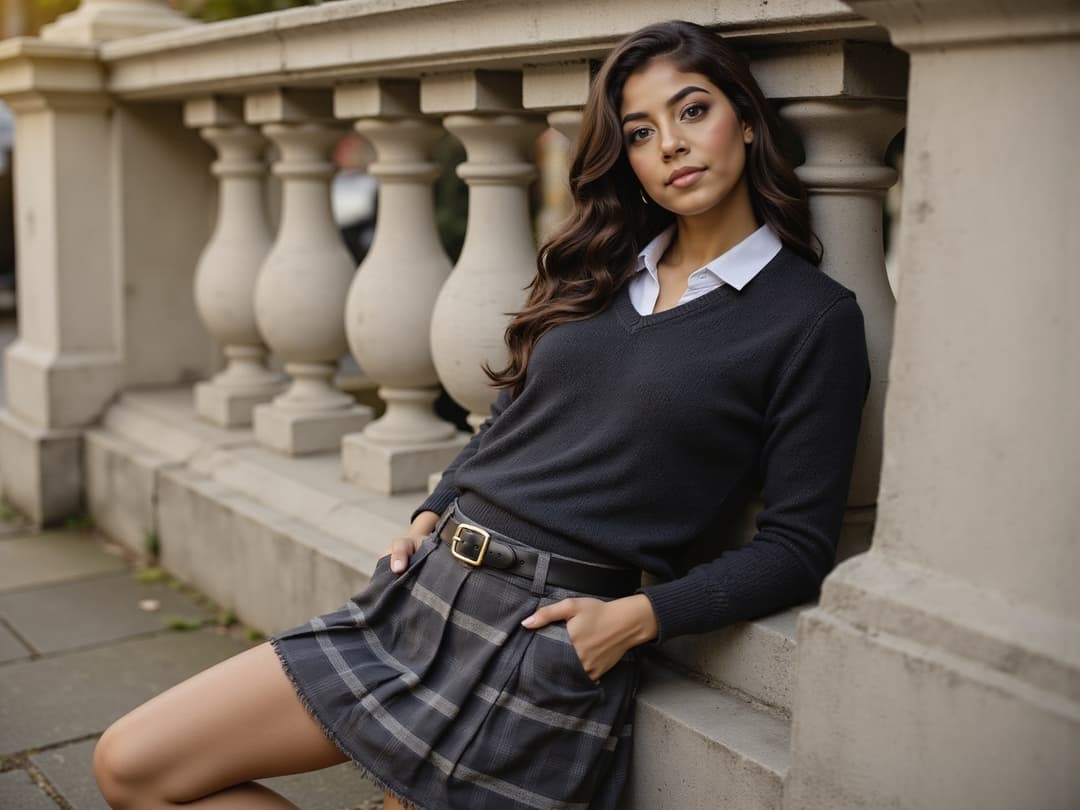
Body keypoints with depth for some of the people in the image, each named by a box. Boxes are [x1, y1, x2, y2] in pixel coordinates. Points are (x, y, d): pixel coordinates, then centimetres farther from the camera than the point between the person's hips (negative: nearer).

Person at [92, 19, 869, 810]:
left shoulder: (816, 319, -4)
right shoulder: (599, 269, 13)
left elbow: (796, 546, -6)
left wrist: (634, 618, -15)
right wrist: (430, 516, 5)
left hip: (549, 639, -6)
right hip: (425, 586, 6)